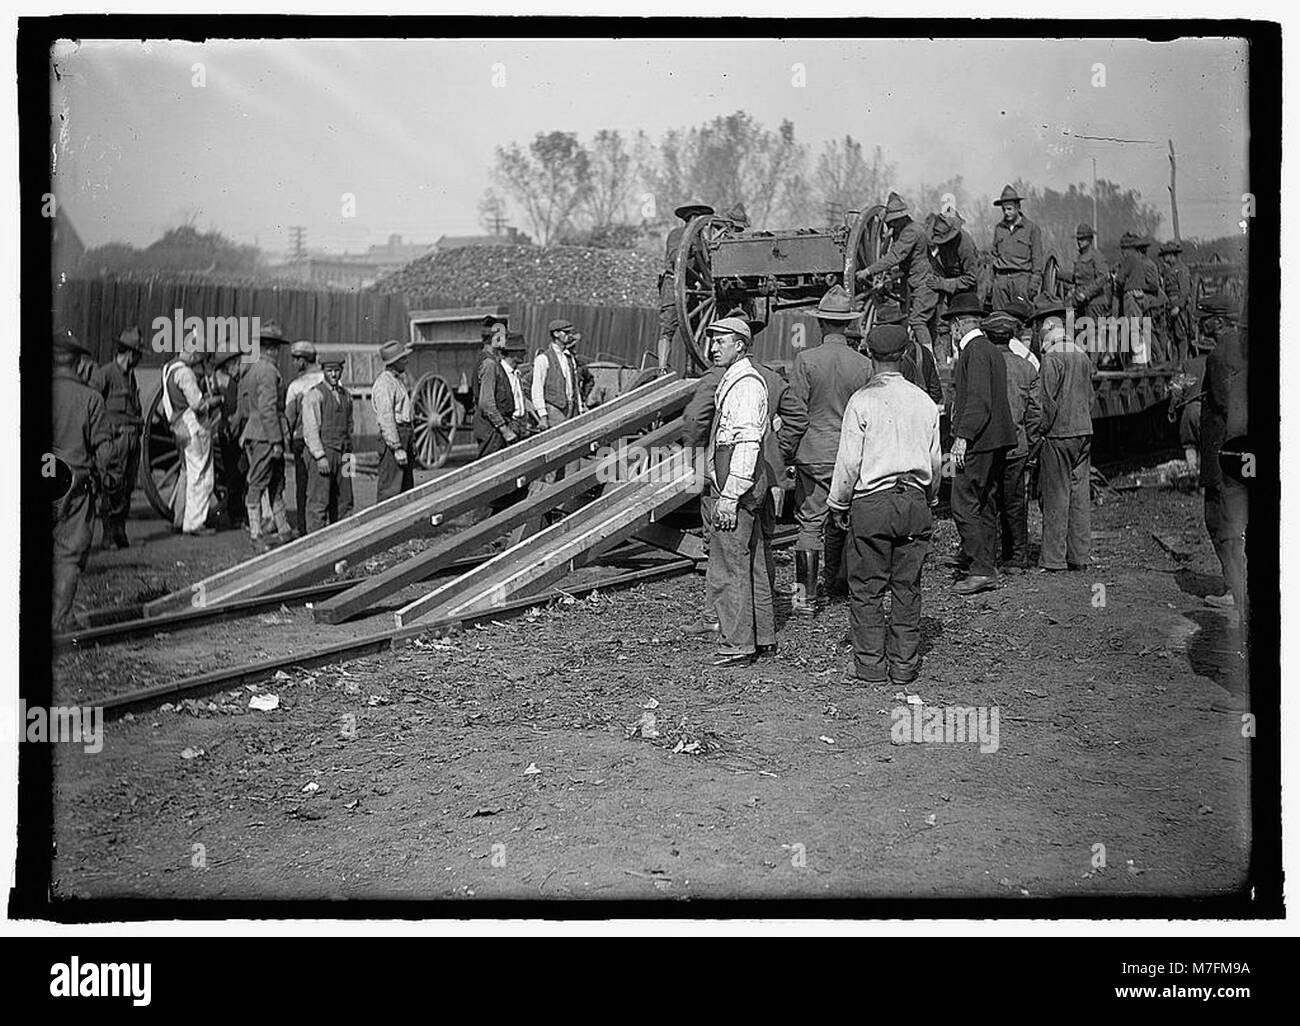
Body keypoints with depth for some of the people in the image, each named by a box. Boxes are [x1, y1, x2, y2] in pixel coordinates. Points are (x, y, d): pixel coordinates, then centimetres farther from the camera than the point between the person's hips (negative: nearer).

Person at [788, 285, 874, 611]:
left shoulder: (806, 359, -10)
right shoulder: (864, 364, -2)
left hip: (813, 454, -2)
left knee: (810, 523, 0)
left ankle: (805, 595, -2)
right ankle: (835, 582, 31)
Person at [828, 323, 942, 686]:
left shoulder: (862, 400, -8)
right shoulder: (924, 401, 5)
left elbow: (849, 461, -8)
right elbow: (935, 460, 12)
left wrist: (839, 504, 3)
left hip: (872, 502, -4)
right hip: (915, 500, 4)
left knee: (866, 590, 4)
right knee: (907, 588, 9)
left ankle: (871, 665, 5)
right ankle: (904, 666, 12)